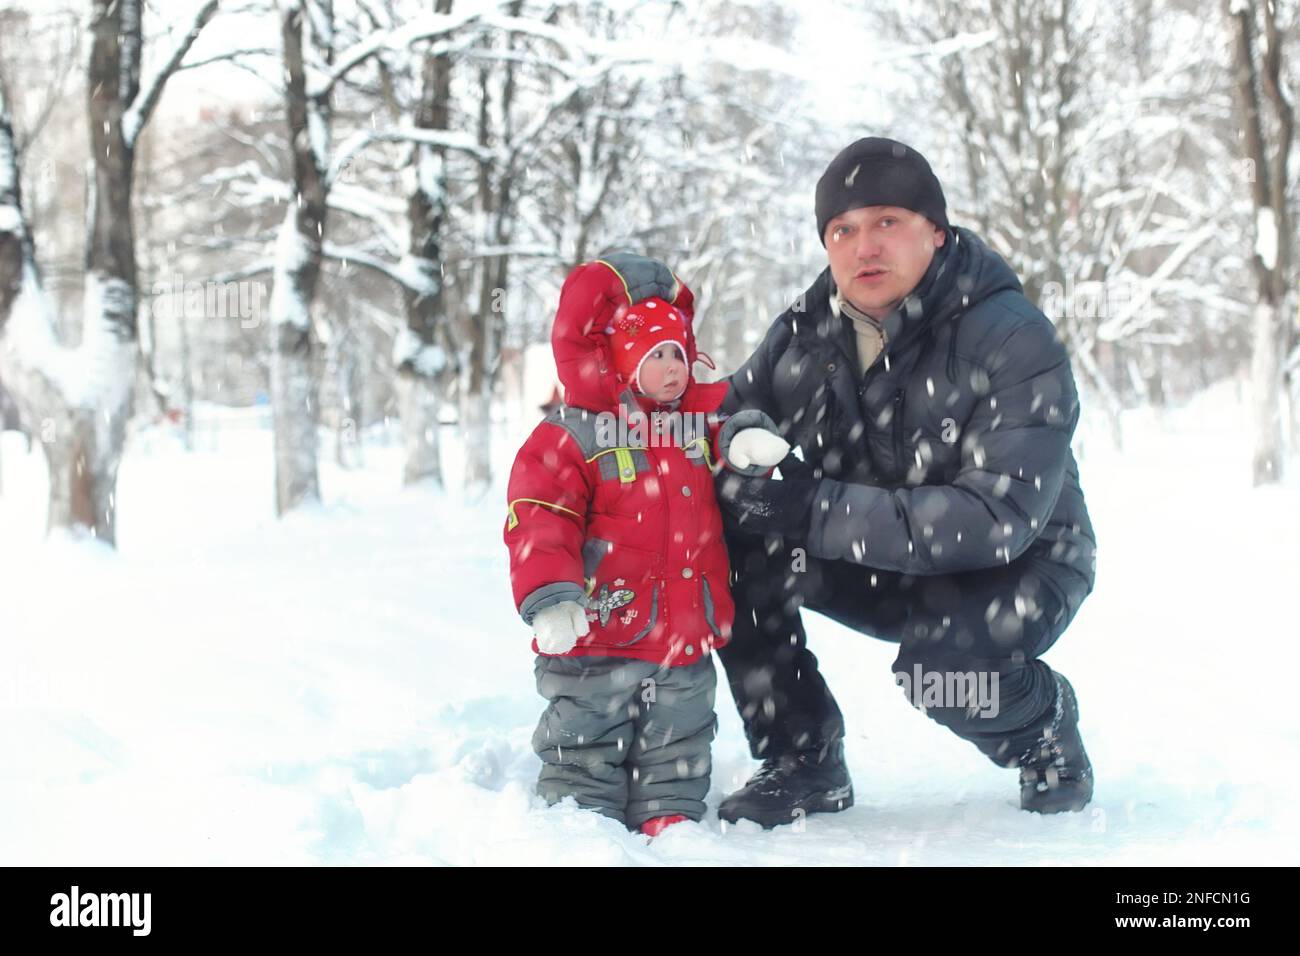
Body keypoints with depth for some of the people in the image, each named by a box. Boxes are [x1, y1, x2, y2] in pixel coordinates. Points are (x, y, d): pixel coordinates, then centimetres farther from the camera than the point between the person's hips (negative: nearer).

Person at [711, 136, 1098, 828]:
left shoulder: (1013, 340, -23)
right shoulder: (806, 333, -6)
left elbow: (999, 518, -32)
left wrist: (820, 509, -39)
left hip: (1018, 569, -5)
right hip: (880, 570, 5)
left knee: (942, 666, -37)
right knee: (729, 537, -19)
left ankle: (1048, 730, 2)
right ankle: (803, 766, -4)